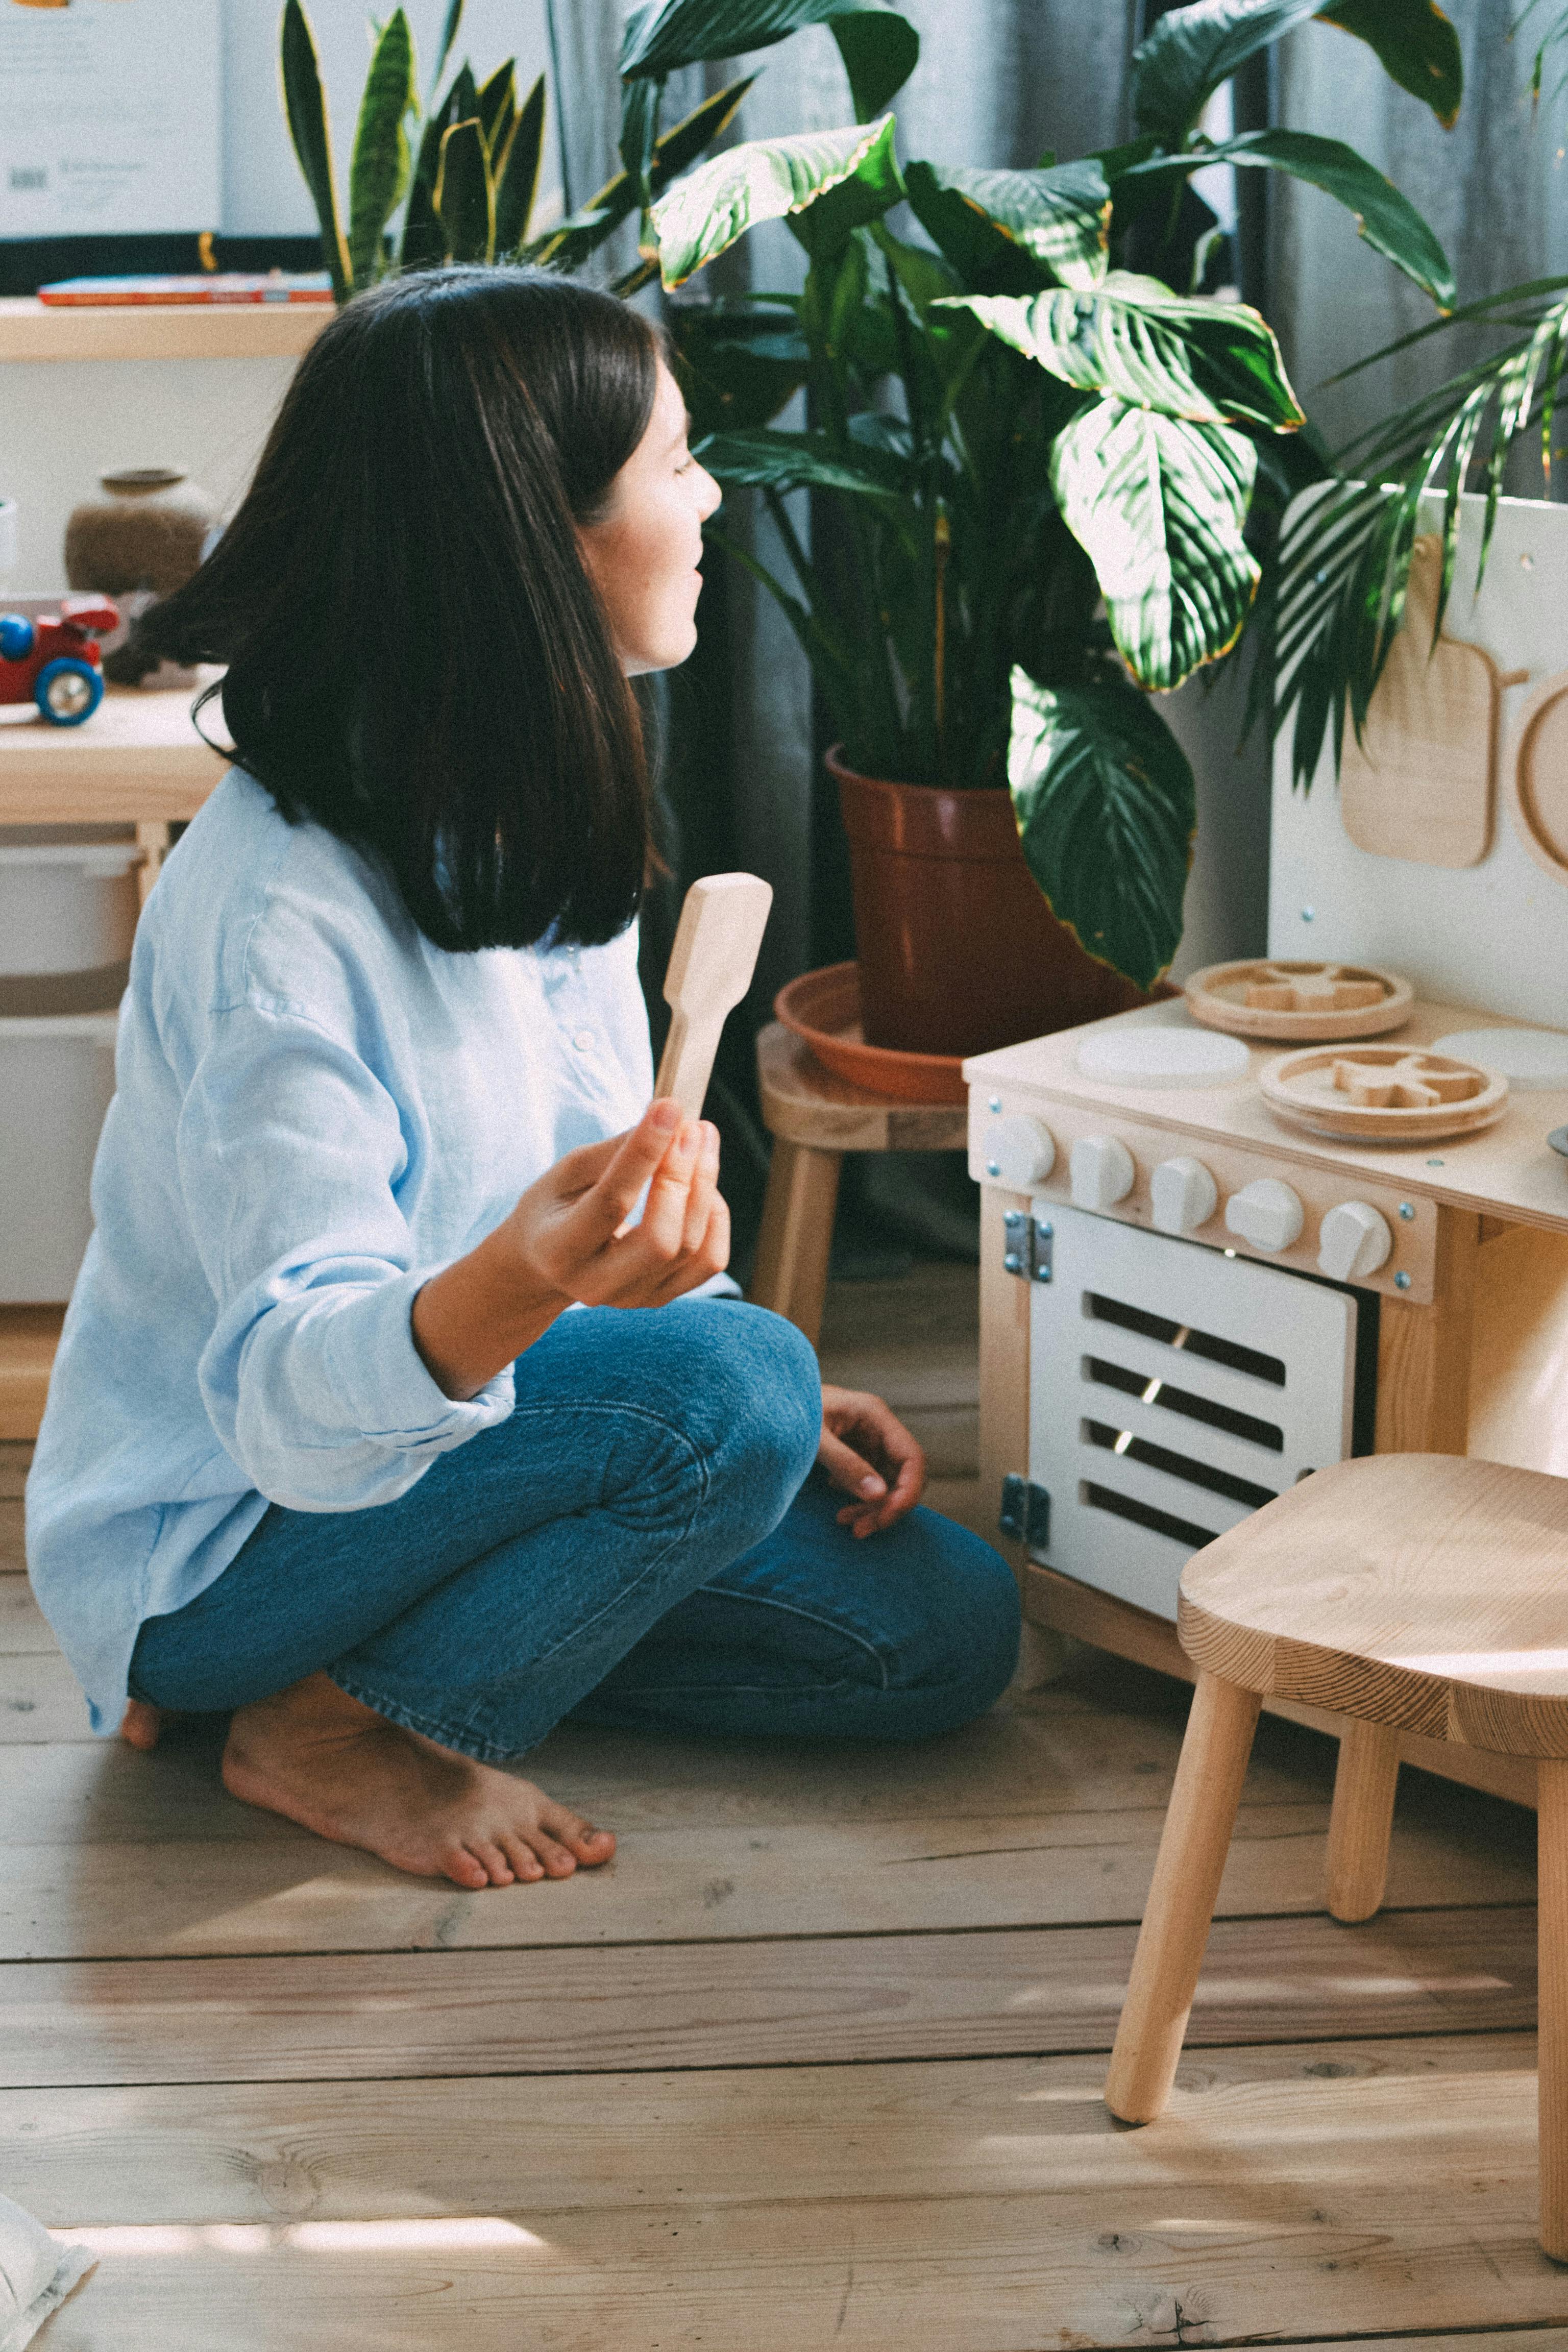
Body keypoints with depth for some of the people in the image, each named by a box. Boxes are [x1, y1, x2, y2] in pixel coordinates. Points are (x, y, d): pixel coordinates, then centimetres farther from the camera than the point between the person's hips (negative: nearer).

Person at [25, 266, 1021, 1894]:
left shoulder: (529, 815, 1)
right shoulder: (277, 907, -27)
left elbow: (614, 1183, 13)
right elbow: (297, 1403, -32)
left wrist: (783, 1401, 0)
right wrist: (509, 1292, -53)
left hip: (447, 1447, 9)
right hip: (214, 1543, -8)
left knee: (944, 1631, 1)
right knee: (724, 1389, -31)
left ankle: (401, 1641, 8)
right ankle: (337, 1731, -10)